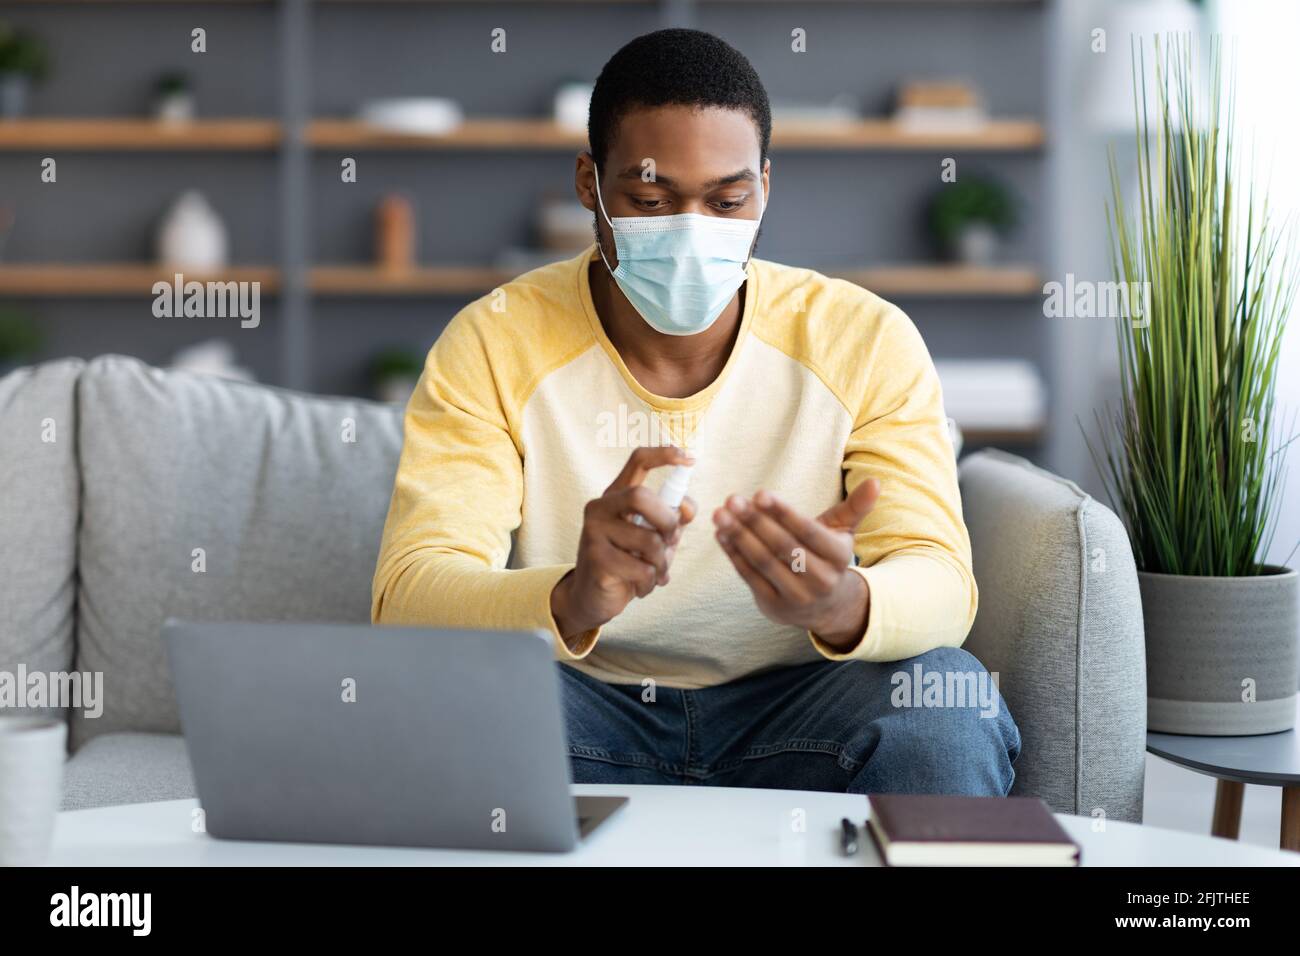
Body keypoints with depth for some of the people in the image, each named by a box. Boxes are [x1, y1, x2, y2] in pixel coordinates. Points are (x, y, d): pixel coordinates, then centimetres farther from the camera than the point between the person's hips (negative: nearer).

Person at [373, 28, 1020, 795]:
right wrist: (574, 600, -41)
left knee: (947, 702, -29)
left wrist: (844, 605, -39)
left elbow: (941, 585, -13)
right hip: (584, 709, 0)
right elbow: (409, 597, -19)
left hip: (792, 714, 1)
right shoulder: (493, 347, -8)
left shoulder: (867, 341, -5)